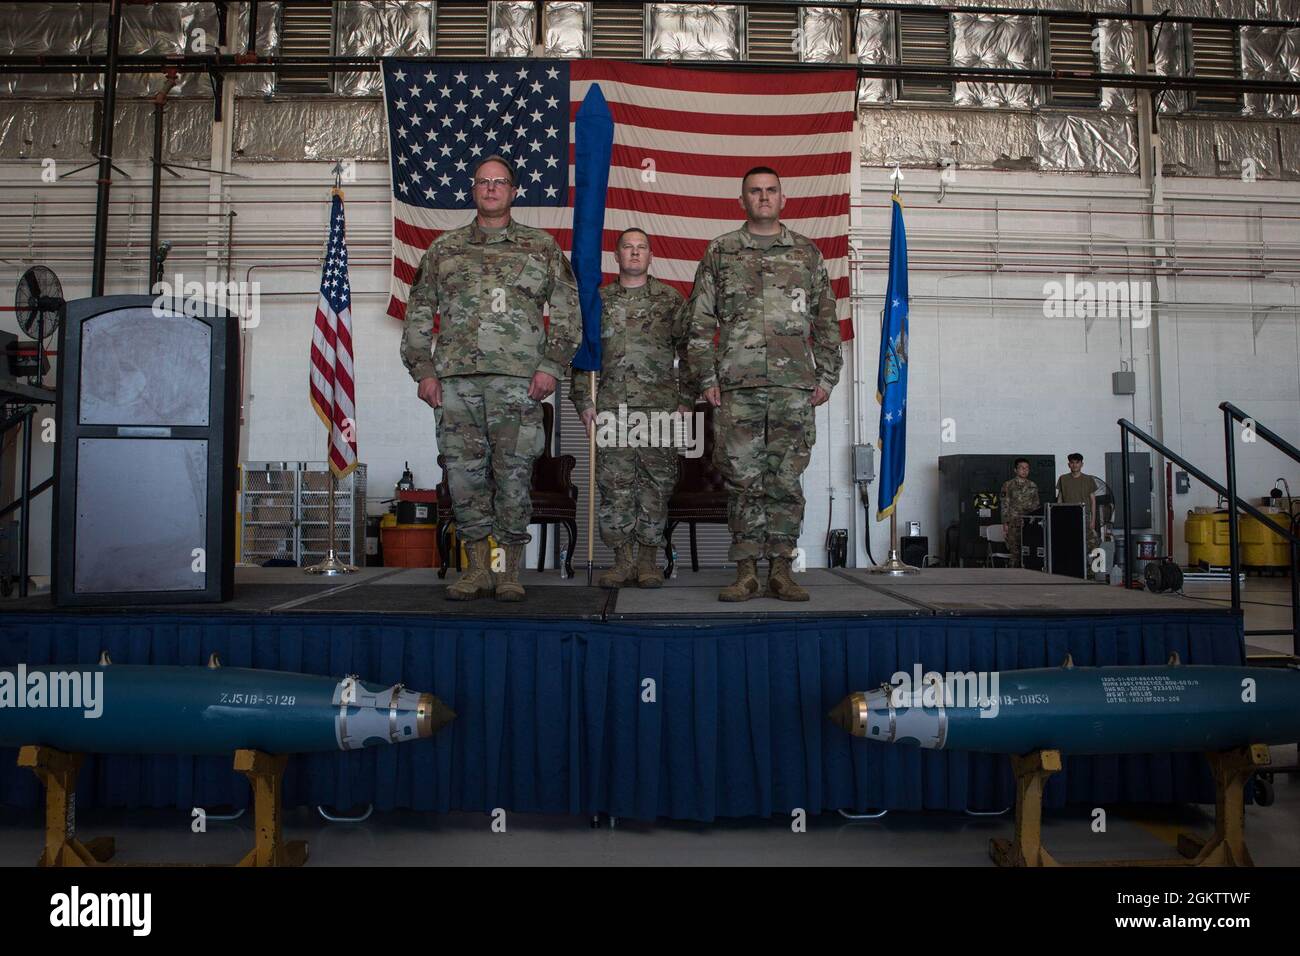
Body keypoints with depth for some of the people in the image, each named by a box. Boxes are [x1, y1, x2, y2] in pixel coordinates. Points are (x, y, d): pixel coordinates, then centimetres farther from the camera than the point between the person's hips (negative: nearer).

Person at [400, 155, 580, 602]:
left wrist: (551, 365, -3)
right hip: (455, 379, 2)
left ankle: (509, 572, 7)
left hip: (518, 380, -2)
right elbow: (418, 314, 16)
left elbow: (567, 311, 8)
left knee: (514, 474, -3)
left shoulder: (542, 246, 13)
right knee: (464, 474, 2)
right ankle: (478, 569, 13)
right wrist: (423, 370, 4)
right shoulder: (444, 248, 17)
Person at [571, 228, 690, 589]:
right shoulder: (599, 300, 14)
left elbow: (688, 351, 8)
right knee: (614, 485, -1)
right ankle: (622, 561, 8)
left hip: (659, 407, -1)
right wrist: (583, 401, 5)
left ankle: (649, 561, 9)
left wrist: (686, 401, 0)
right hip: (611, 407, 1)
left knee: (655, 484, 0)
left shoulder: (671, 299, 10)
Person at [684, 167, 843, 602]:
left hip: (795, 387, 1)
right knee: (742, 481, 0)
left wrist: (826, 377, 6)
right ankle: (746, 572, 6)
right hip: (737, 387, -1)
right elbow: (699, 321, 9)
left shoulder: (807, 253, 14)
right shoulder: (720, 253, 11)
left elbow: (826, 322, 14)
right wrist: (707, 378, 0)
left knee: (786, 481, 1)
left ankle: (781, 570, 8)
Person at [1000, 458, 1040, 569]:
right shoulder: (1008, 485, 3)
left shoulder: (1033, 486, 14)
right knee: (1015, 552, -7)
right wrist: (1005, 523, -8)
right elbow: (1005, 505, -2)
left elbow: (1036, 505, 18)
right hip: (1014, 523, -4)